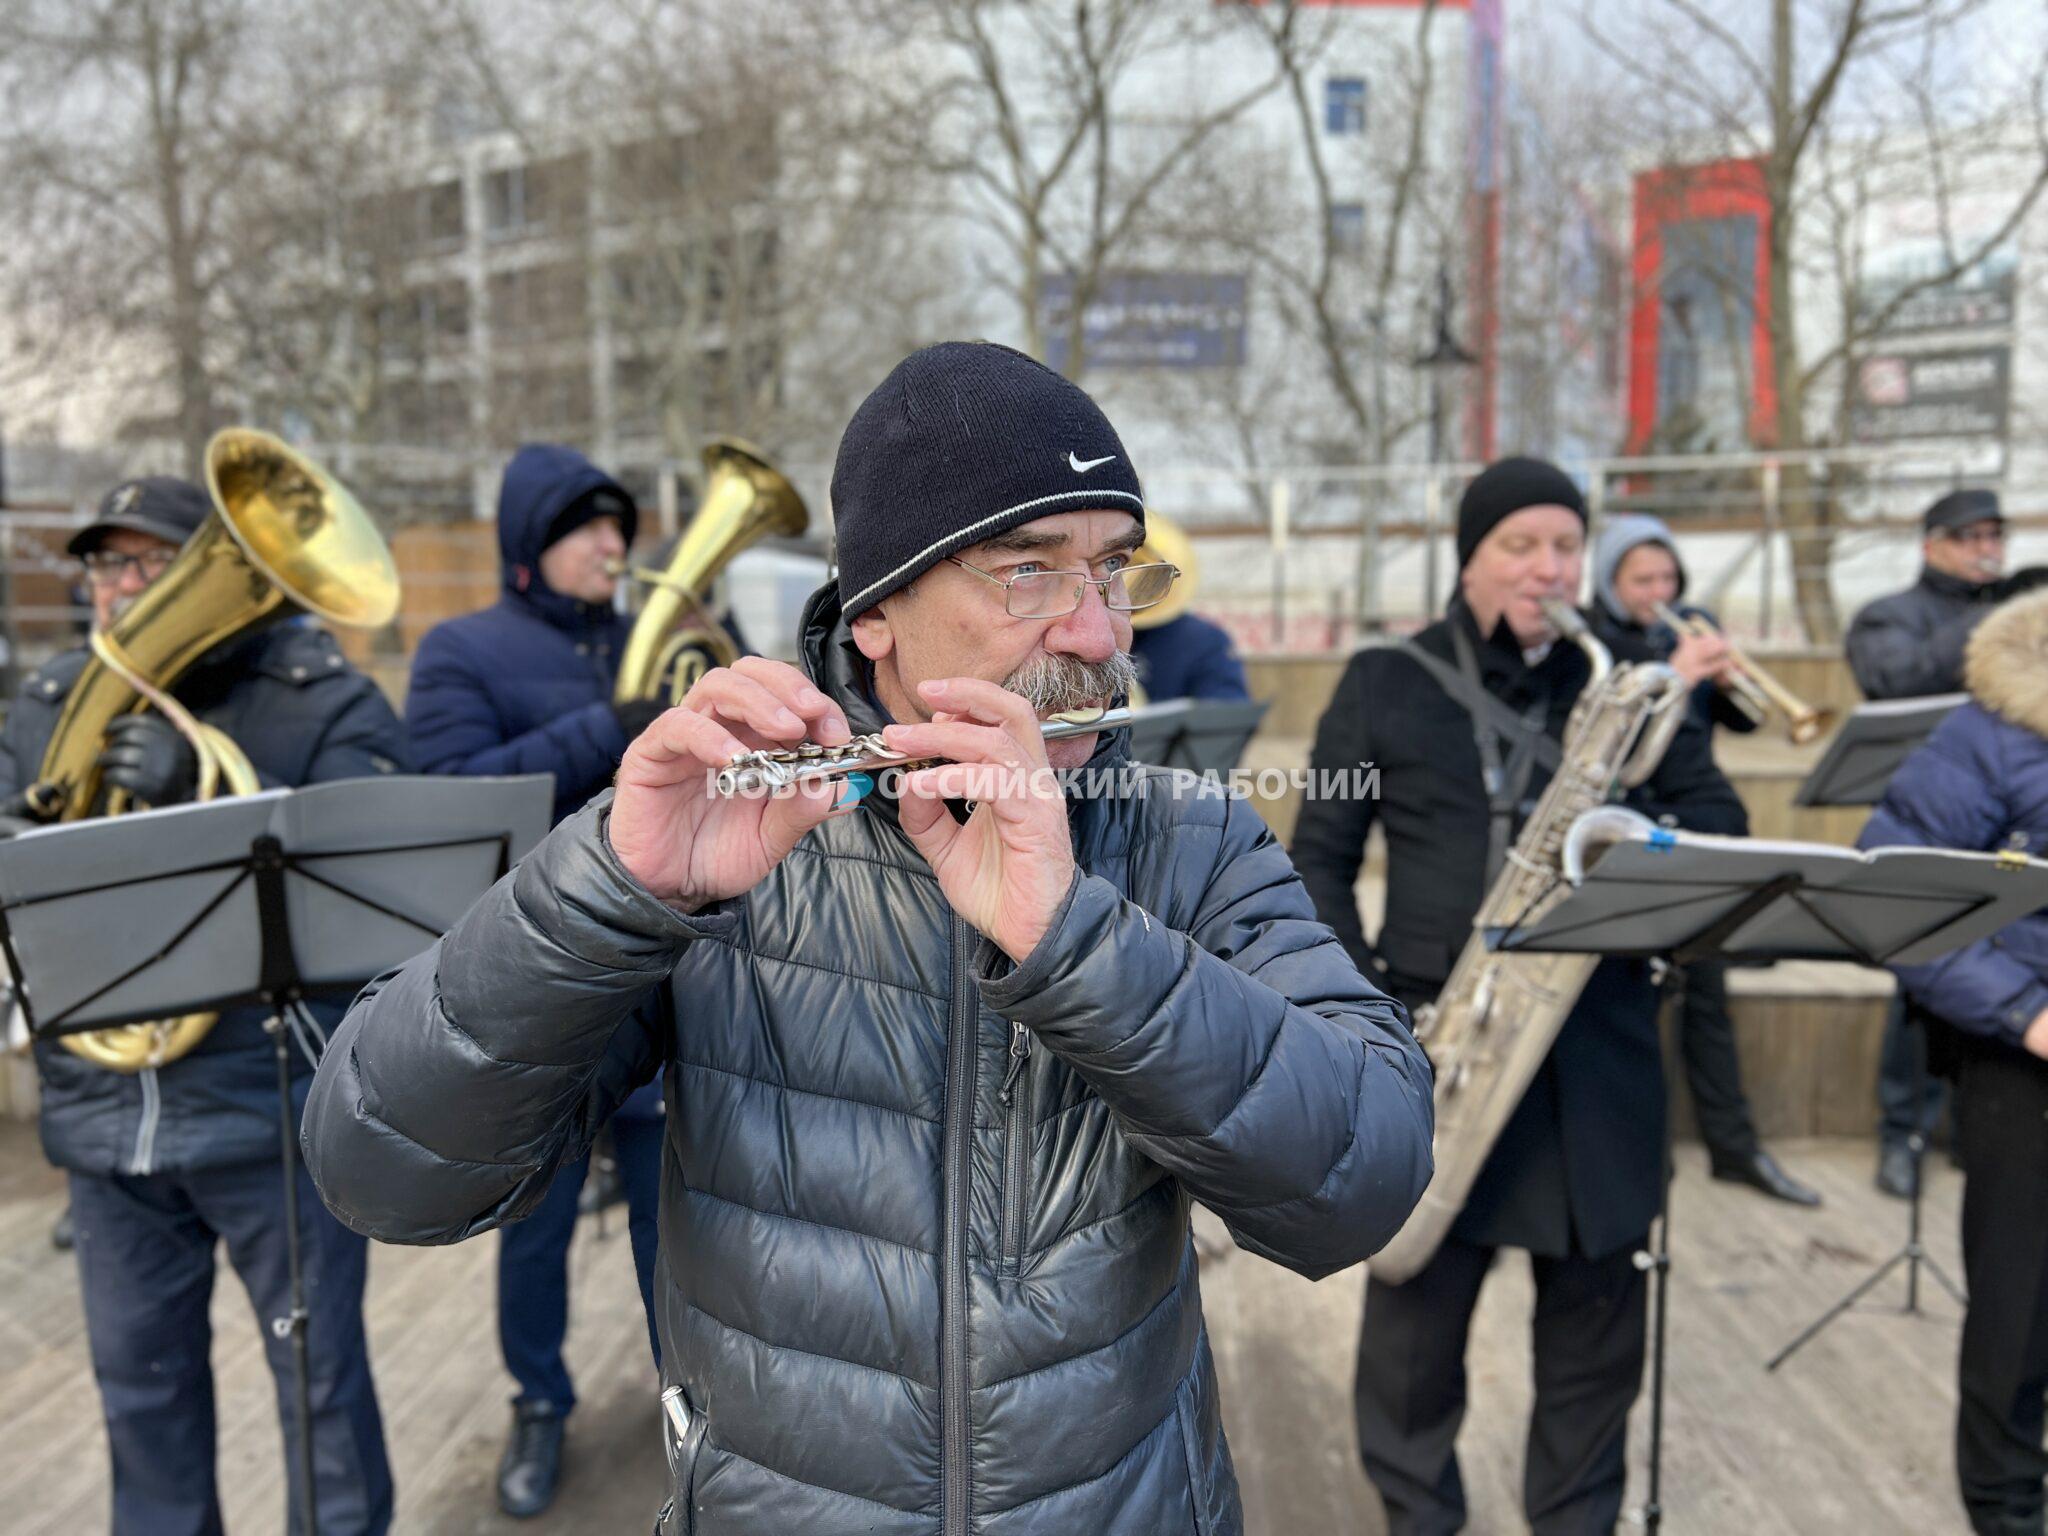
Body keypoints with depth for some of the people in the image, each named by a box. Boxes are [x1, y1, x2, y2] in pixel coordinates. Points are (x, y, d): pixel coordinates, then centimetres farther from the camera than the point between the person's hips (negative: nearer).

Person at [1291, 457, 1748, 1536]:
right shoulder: (1386, 681, 3)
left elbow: (1720, 821, 8)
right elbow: (1320, 856, 3)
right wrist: (1360, 994, -9)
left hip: (1597, 1040, 2)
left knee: (1596, 1297, 12)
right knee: (1418, 1296, 8)